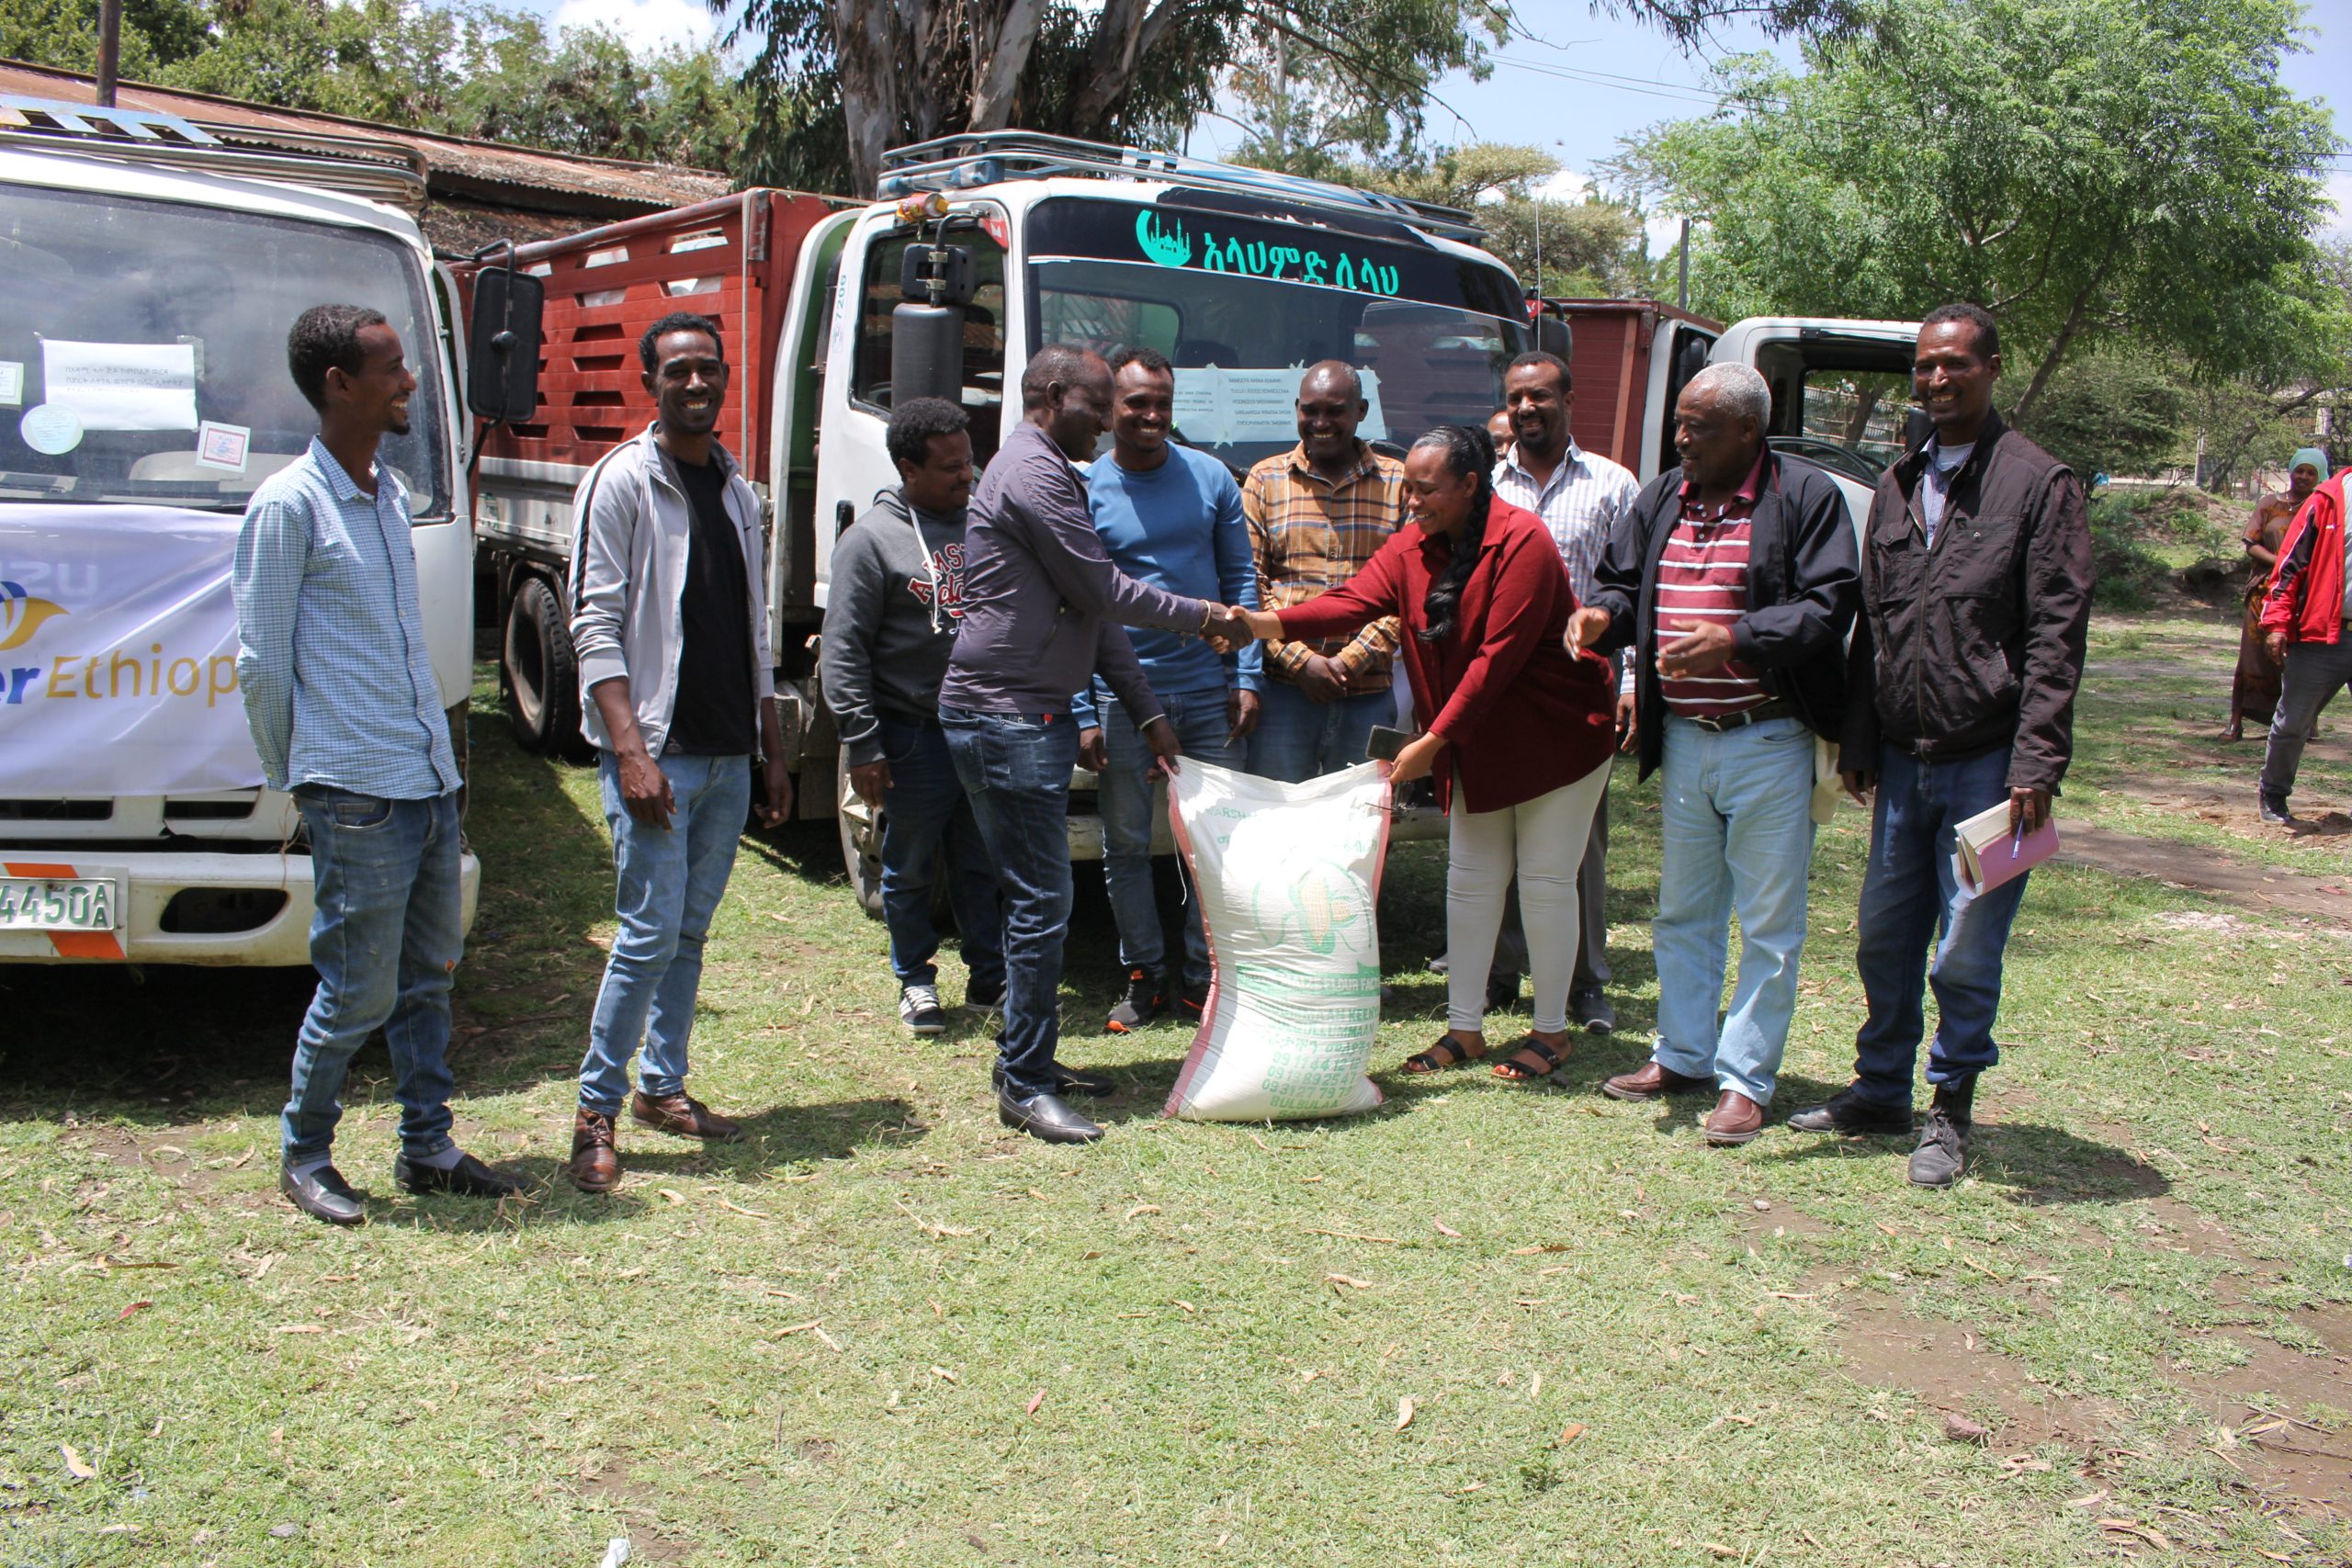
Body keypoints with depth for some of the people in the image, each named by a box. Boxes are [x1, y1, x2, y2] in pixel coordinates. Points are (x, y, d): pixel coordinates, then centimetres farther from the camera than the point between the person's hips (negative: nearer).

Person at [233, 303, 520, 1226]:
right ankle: (303, 1155, 19)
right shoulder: (288, 506, -11)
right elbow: (261, 664, -7)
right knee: (358, 992, 1)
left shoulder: (392, 495, 13)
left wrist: (437, 754, 16)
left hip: (432, 783, 7)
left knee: (429, 977, 13)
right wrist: (296, 778, 2)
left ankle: (426, 1148, 25)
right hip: (358, 796, -7)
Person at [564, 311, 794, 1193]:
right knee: (651, 931, -8)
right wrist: (632, 751, -19)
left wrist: (772, 753, 16)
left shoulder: (737, 492, 15)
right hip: (656, 751, -6)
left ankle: (662, 1086, 23)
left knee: (692, 930, 11)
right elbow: (596, 625, -11)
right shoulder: (621, 482, -5)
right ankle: (596, 1111, 3)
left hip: (730, 755, 6)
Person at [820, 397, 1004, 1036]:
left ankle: (989, 978, 24)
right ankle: (916, 980, 25)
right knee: (910, 870, 9)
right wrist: (863, 744, -13)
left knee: (984, 864, 11)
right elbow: (844, 652, -8)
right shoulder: (872, 540, -7)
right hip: (914, 736, -4)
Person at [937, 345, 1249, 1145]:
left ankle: (1030, 1058, 23)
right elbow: (1103, 592, -13)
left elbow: (1093, 610, 20)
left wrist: (1149, 714, 17)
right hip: (1004, 717, -11)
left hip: (1035, 716, 11)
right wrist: (1199, 616, 1)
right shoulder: (1032, 474, -13)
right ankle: (1024, 1087, -1)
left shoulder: (1056, 477, 21)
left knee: (1038, 896, 14)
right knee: (1042, 901, -8)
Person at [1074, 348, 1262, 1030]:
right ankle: (1144, 974, 21)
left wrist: (1247, 678, 0)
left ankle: (1202, 975, 19)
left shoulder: (1210, 478, 5)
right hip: (1121, 697, -1)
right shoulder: (1084, 492, -1)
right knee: (1126, 845, 6)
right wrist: (1082, 715, -7)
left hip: (1209, 691, 2)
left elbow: (1240, 580, 9)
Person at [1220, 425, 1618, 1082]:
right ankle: (1464, 1027, 17)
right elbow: (1355, 600, -15)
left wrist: (1433, 741, -27)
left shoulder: (1521, 541, -21)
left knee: (1545, 879, 0)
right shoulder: (1415, 545, 0)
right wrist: (1267, 622, -32)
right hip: (1477, 741, 7)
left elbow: (1497, 657, -25)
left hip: (1557, 732, -7)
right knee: (1470, 878, 8)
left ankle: (1551, 1030, 13)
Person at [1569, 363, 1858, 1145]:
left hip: (1768, 741, -6)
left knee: (1768, 922, 1)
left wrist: (1737, 640, -26)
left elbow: (1828, 606, -14)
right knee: (1682, 910, 16)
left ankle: (1745, 1080, 10)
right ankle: (1682, 1056, 29)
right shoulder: (1663, 499, 11)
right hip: (1683, 738, 6)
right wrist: (1602, 613, -6)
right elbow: (1622, 579, 18)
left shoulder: (1806, 497, -8)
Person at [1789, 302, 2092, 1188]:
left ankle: (1951, 1113, 17)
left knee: (1966, 950, 2)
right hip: (1902, 758, 6)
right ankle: (1880, 1089, 28)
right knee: (1884, 933, 13)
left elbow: (2055, 635, -10)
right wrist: (1856, 743, 12)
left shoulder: (2037, 484, -5)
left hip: (1985, 761, -5)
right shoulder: (1899, 486, 12)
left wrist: (2035, 764, -15)